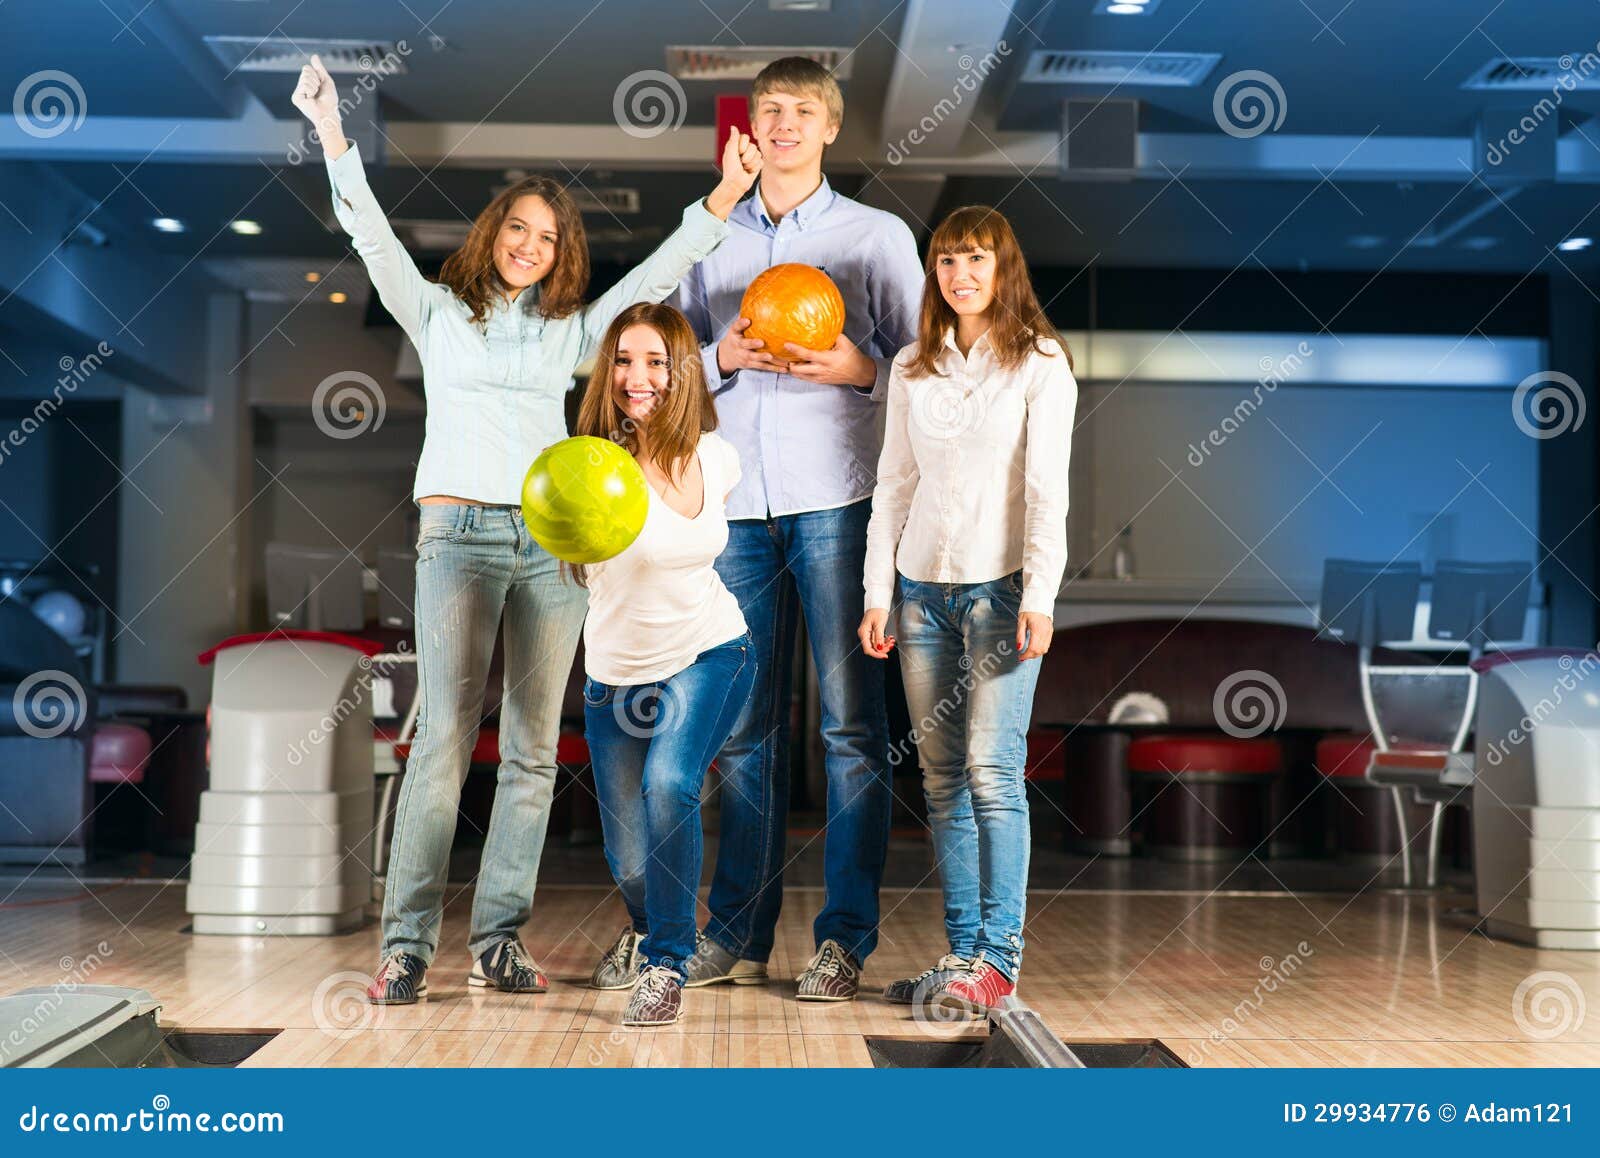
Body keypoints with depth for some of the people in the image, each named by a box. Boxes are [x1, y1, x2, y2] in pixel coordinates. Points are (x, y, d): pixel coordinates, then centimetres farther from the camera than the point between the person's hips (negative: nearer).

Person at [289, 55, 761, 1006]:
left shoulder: (571, 329, 17)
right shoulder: (438, 313, 12)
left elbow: (658, 274, 12)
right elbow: (372, 233, 1)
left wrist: (724, 199, 3)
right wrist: (333, 133, -11)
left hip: (553, 542, 3)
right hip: (459, 533, -3)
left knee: (533, 749, 1)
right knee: (446, 736, -12)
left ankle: (500, 940, 6)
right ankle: (409, 944, -7)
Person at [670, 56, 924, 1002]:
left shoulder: (879, 235, 9)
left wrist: (859, 369, -13)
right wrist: (723, 357, -3)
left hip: (837, 498, -3)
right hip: (737, 500, 3)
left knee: (850, 721, -4)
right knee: (746, 725, 5)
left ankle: (845, 940, 2)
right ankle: (739, 934, 13)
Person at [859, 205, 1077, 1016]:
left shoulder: (1040, 363, 0)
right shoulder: (912, 369, 13)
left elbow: (1046, 488, -6)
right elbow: (893, 486, 13)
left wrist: (1039, 598, -15)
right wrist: (878, 593, 7)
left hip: (1000, 585, -4)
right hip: (924, 586, 5)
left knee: (992, 768, -10)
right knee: (941, 775, 4)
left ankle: (997, 957, -3)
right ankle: (961, 950, 11)